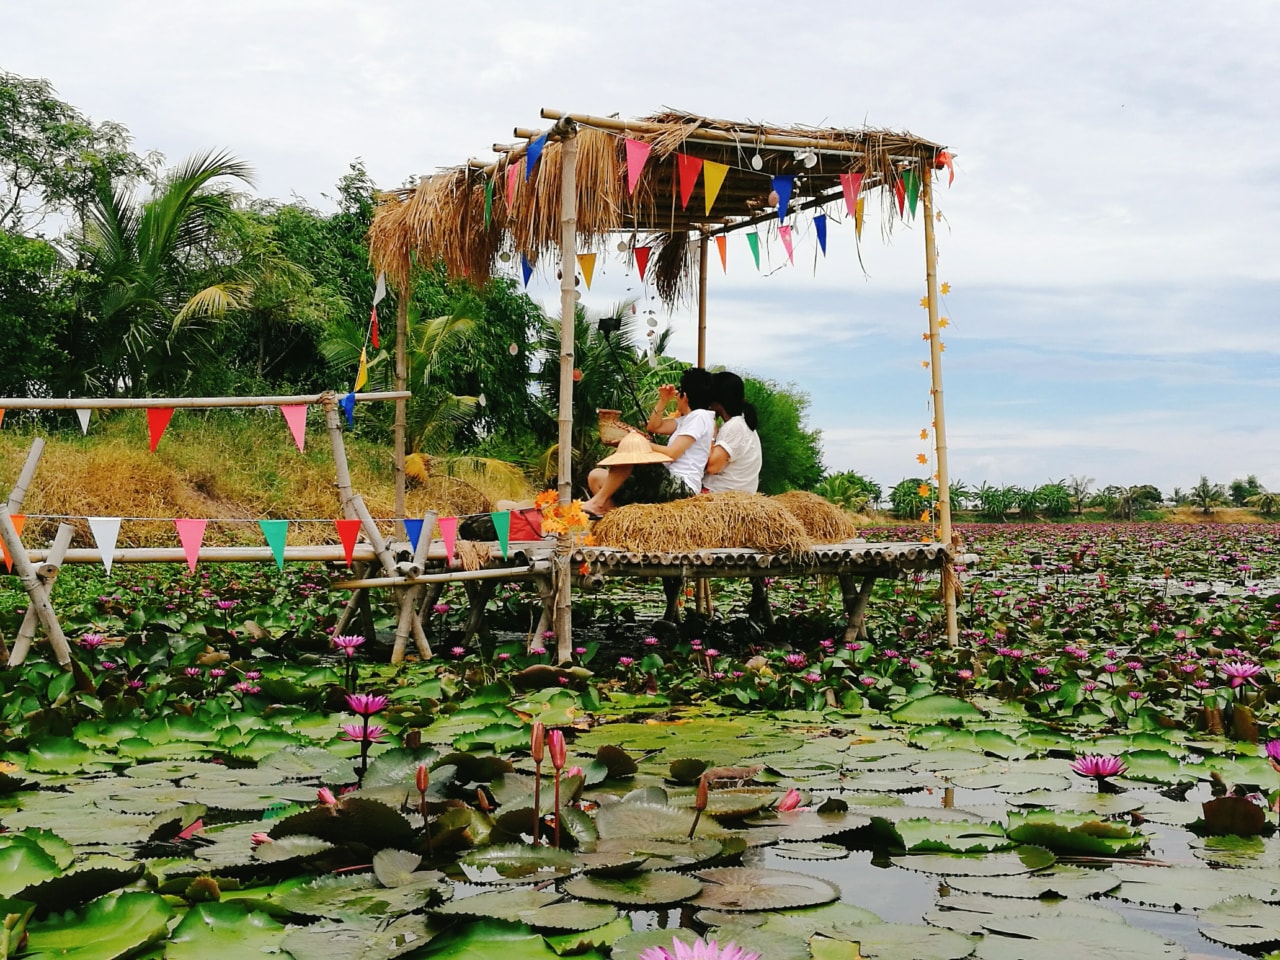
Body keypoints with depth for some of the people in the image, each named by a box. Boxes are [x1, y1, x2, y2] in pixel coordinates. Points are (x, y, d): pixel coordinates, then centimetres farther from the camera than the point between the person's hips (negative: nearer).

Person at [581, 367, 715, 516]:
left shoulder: (700, 416, -6)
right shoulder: (687, 418, 23)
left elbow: (672, 453, -14)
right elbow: (653, 427, 26)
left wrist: (643, 445, 0)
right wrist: (663, 401, 13)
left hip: (681, 486, -10)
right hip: (668, 483, 10)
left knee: (632, 441, -25)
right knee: (596, 477, 1)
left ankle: (597, 502, -23)